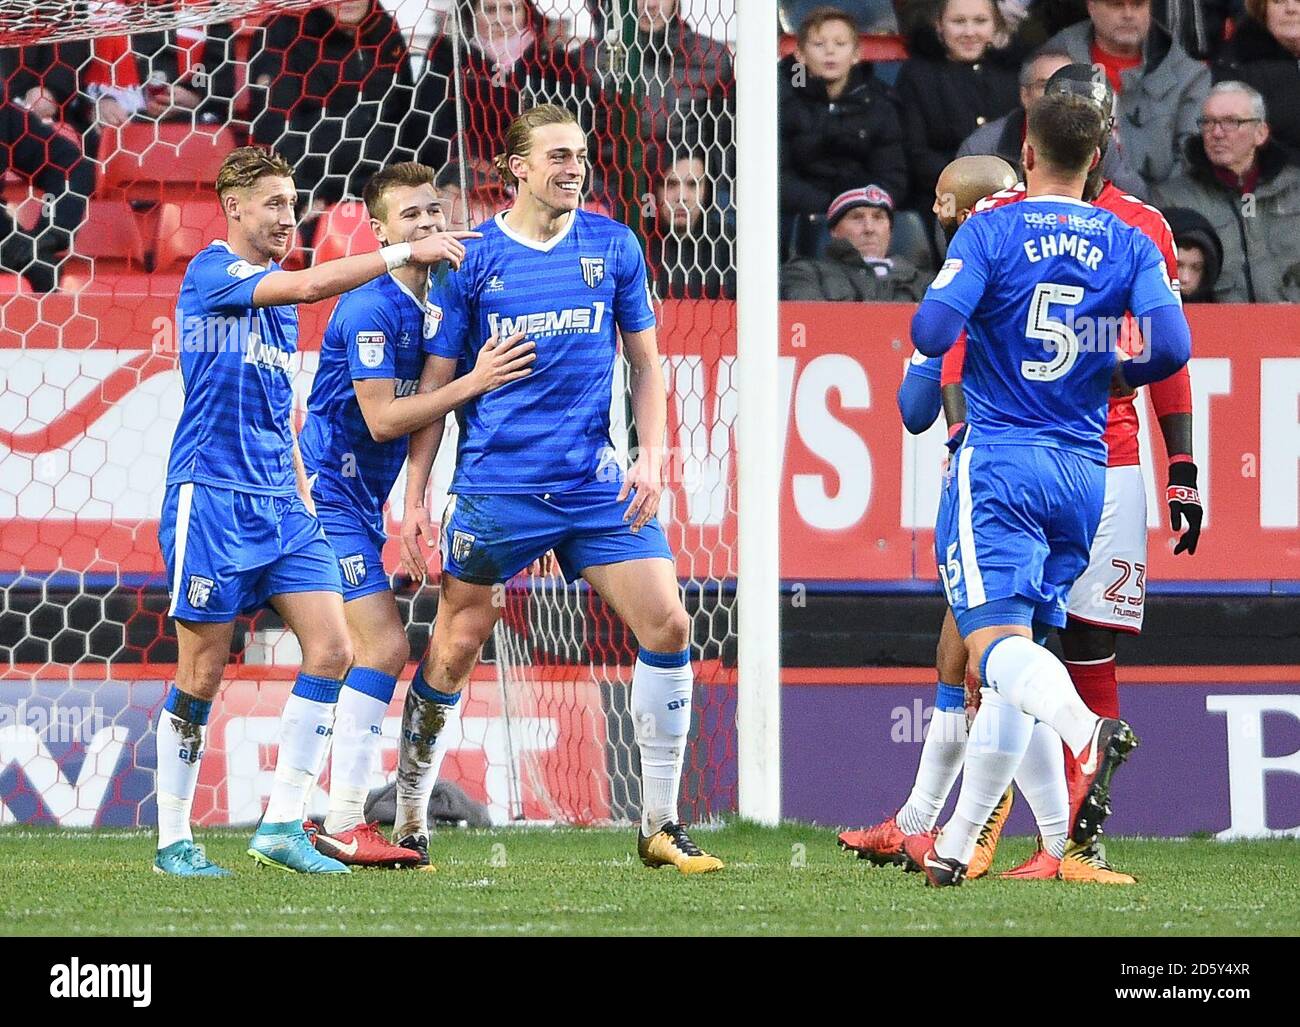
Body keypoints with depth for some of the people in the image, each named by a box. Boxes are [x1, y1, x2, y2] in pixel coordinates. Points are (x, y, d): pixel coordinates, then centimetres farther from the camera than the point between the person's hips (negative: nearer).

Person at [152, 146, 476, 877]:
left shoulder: (279, 298, 17)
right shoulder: (211, 273, -6)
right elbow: (309, 285, -22)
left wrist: (303, 497, 18)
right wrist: (403, 253, -22)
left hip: (281, 502, 7)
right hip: (213, 499, -7)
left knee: (331, 650, -6)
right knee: (203, 673, -3)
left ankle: (283, 825, -2)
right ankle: (174, 841, 7)